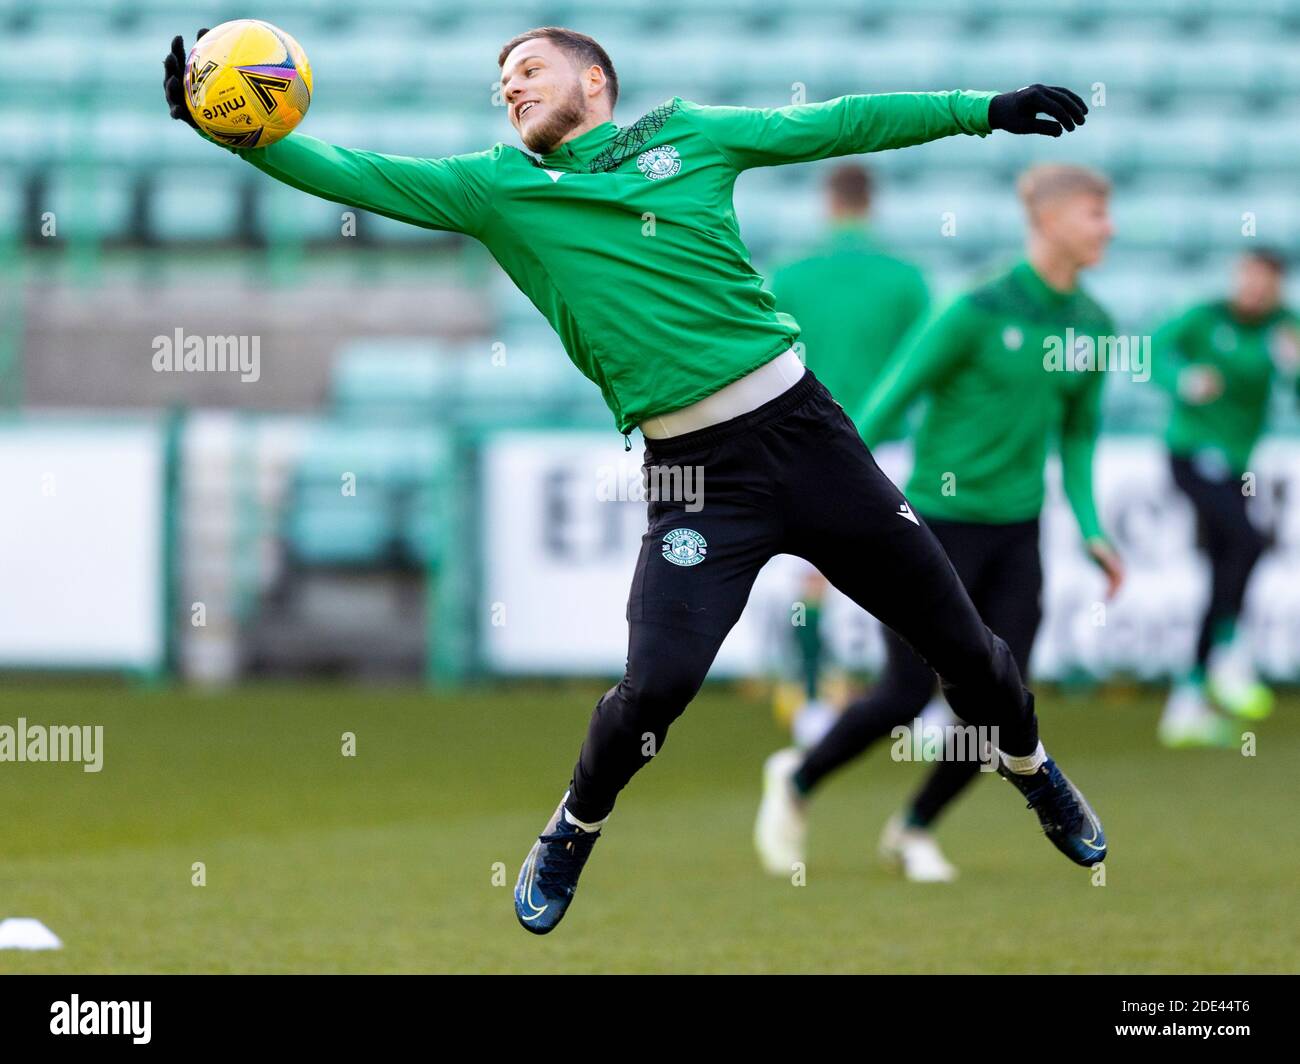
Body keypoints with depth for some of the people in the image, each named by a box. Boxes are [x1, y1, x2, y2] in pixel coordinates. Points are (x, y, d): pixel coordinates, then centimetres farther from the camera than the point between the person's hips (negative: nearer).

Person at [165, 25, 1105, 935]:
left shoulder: (689, 132, 7)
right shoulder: (497, 188, 6)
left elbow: (838, 125, 12)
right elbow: (350, 174, 1)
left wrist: (988, 111, 11)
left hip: (802, 426, 1)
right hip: (694, 476, -1)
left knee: (959, 641, 7)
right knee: (656, 686, -19)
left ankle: (1032, 766, 38)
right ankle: (575, 830, 11)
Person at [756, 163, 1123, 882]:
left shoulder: (1091, 324, 4)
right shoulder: (981, 311, -15)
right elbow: (889, 398, -11)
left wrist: (1092, 533, 5)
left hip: (1016, 536, 5)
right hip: (940, 527, -5)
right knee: (906, 696, -3)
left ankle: (915, 830, 19)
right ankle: (796, 780, 25)